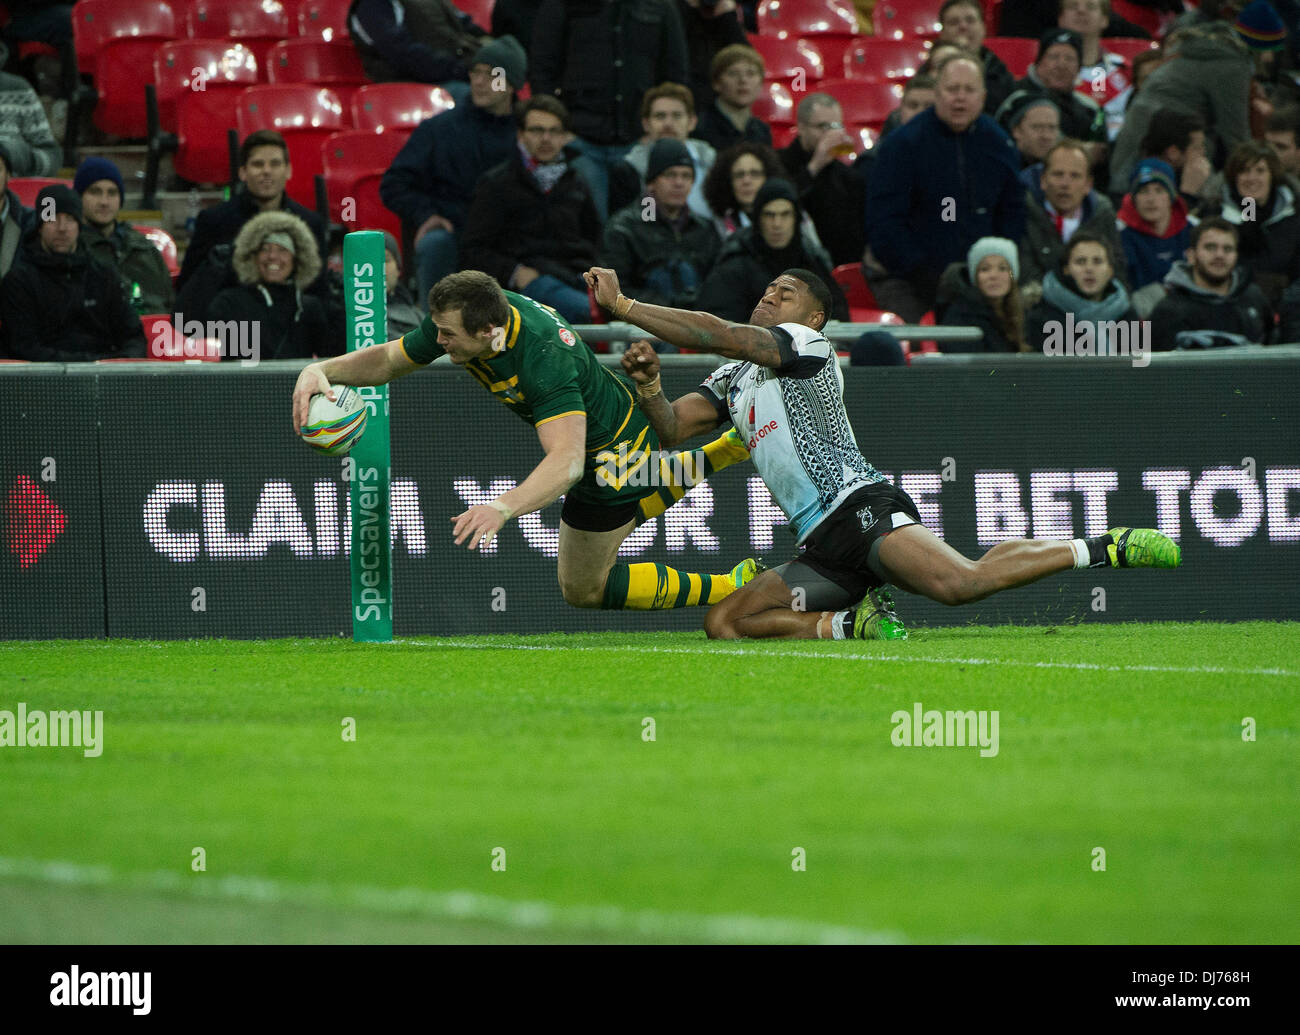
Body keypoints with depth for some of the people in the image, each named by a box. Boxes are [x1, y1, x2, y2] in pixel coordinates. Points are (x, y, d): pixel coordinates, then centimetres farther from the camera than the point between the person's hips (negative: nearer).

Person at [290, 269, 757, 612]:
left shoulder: (543, 358, -44)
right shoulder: (461, 320, -21)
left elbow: (567, 462, -53)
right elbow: (388, 360, -7)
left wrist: (503, 508, -69)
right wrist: (320, 371, -26)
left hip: (610, 454, -8)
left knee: (583, 589, 8)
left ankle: (728, 587, 14)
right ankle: (722, 452, 47)